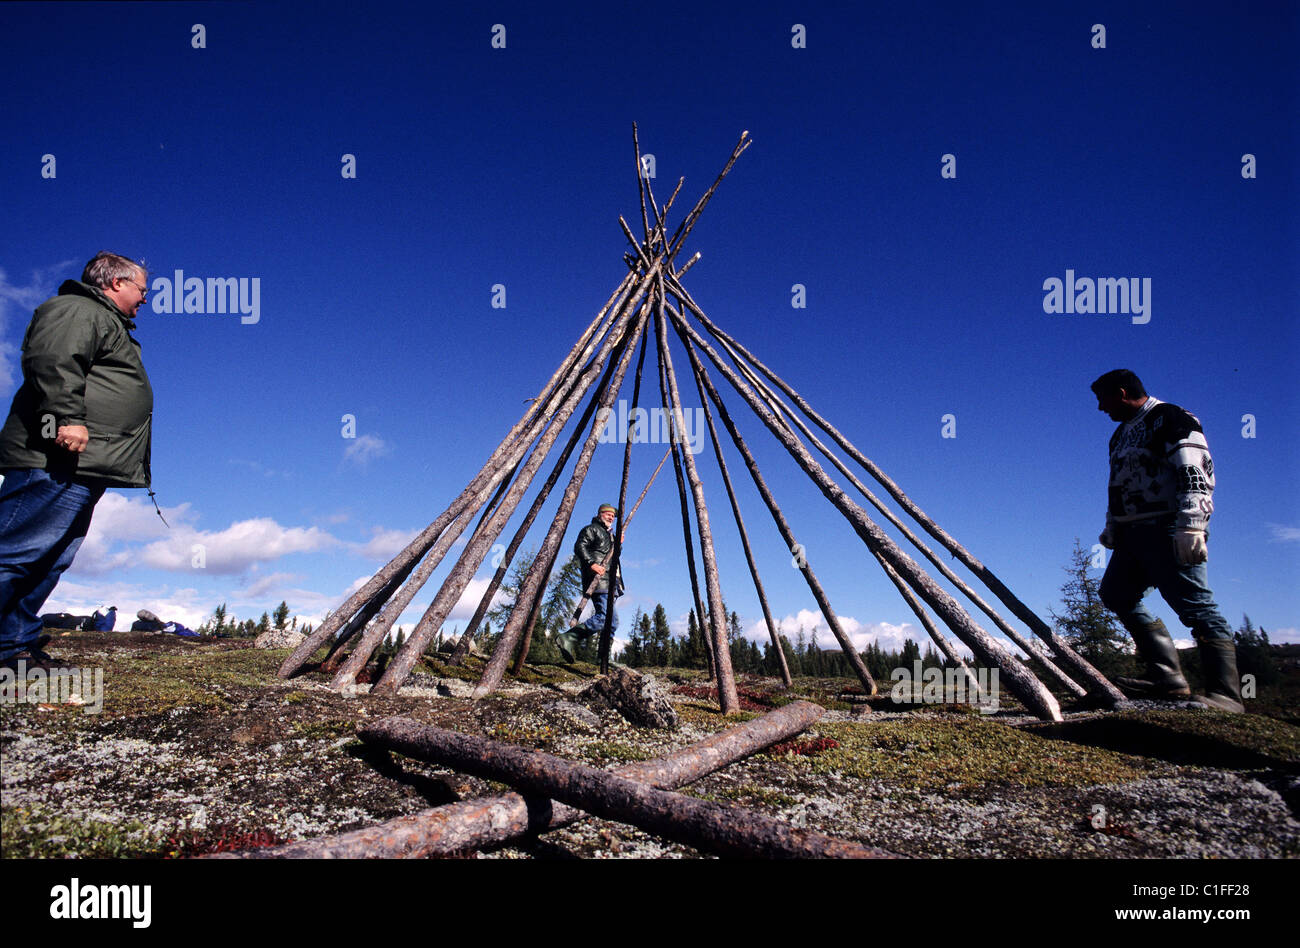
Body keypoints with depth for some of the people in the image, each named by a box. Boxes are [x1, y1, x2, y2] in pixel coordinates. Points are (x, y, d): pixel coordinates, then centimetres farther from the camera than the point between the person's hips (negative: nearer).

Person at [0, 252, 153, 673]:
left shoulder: (107, 323, 31)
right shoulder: (78, 310, -1)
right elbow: (53, 362, -19)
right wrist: (66, 417, -28)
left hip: (81, 469, 11)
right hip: (55, 464, -11)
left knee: (48, 563, 9)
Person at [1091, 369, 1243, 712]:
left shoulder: (1170, 418, -6)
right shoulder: (1122, 433, 23)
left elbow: (1197, 473, -17)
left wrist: (1191, 525, -25)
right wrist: (1112, 528, 25)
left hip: (1167, 530, -10)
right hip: (1134, 533, 10)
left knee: (1193, 604, -13)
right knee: (1116, 594, 6)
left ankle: (1226, 693, -11)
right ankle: (1168, 677, 4)